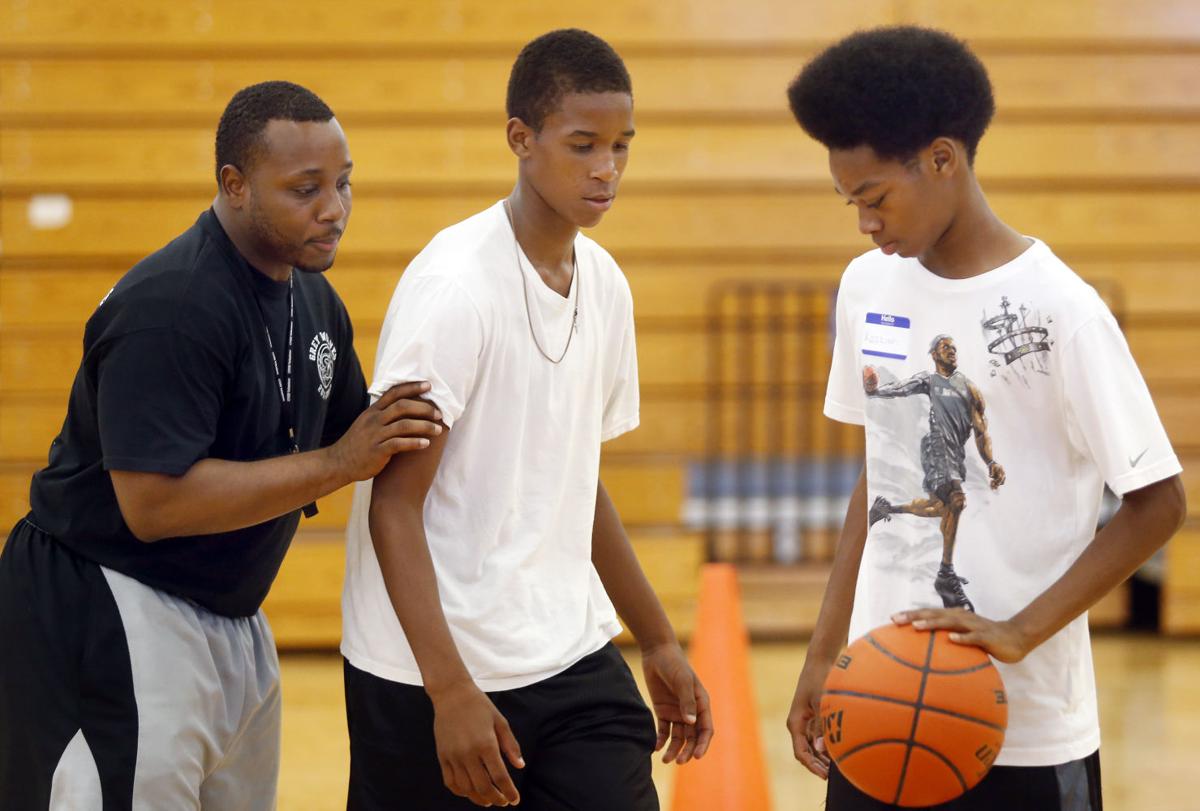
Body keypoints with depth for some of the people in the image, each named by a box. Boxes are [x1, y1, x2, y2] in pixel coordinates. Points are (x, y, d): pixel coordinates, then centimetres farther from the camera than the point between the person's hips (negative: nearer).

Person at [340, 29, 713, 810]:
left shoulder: (605, 284, 7)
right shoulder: (455, 286, -14)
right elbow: (394, 505, -14)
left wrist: (660, 643, 20)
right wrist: (450, 690, -20)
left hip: (575, 664, 6)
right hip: (434, 671, -6)